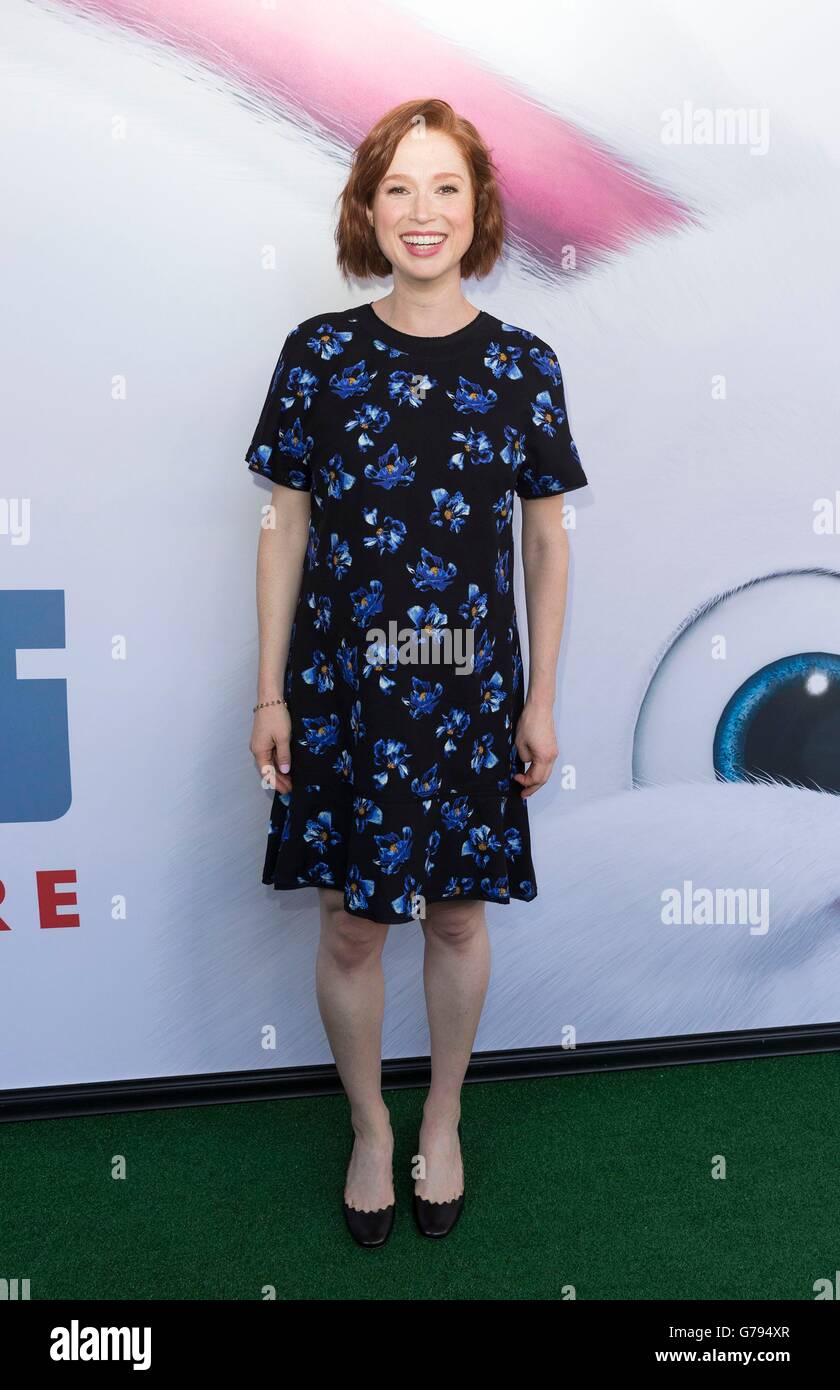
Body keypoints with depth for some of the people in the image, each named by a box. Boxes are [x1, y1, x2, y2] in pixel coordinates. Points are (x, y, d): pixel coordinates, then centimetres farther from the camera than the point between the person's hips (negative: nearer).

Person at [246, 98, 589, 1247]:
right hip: (342, 691, 0)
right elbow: (286, 531, 0)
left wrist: (541, 700, 2)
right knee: (350, 928, 10)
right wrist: (270, 695, -1)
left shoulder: (522, 365, -1)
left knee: (457, 917, 14)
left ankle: (442, 1122, 40)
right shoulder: (320, 353, -2)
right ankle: (369, 1129, 37)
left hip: (473, 694, 1)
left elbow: (546, 542, 4)